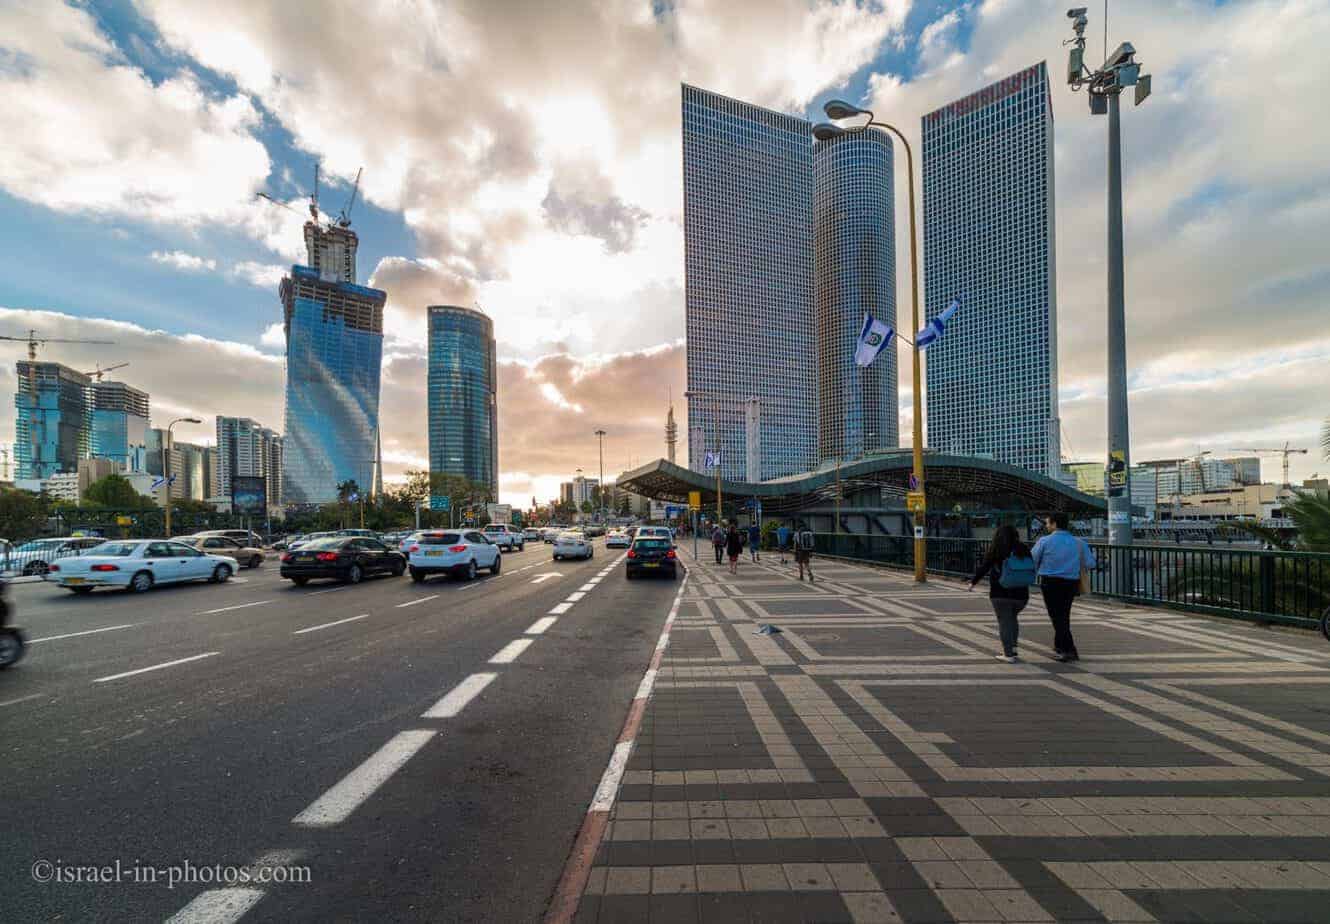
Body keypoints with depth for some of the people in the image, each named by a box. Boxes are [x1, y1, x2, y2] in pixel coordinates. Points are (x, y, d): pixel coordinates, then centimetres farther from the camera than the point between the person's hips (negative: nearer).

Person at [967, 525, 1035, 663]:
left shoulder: (996, 551, -8)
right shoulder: (1024, 550, 3)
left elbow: (983, 568, -5)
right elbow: (1031, 570, 8)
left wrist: (973, 582, 7)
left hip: (1001, 594, -4)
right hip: (1021, 594, 4)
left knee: (1004, 621, 2)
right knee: (1013, 618, 22)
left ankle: (1009, 654, 2)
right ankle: (1013, 648, 18)